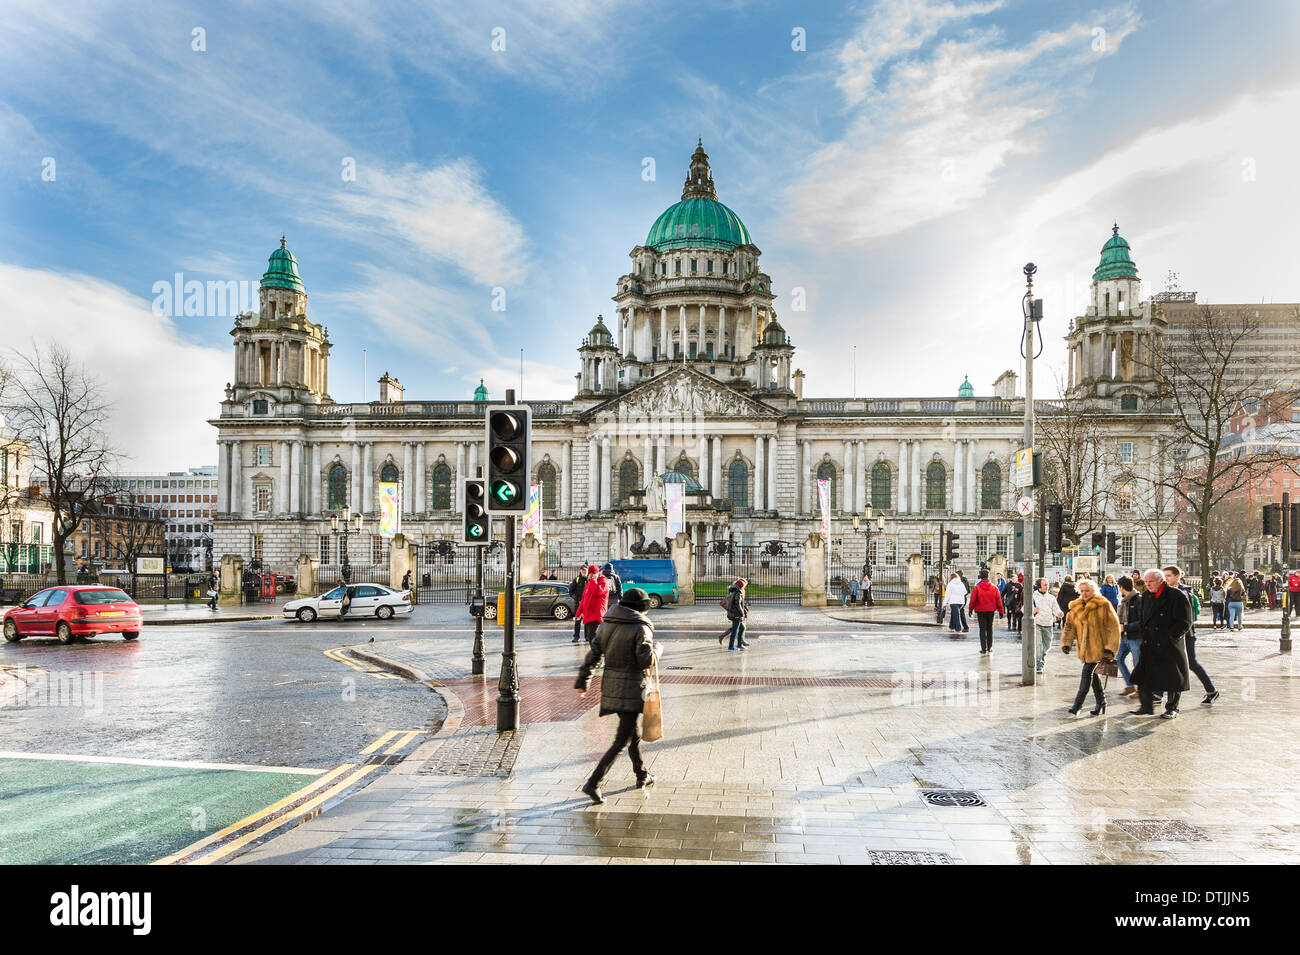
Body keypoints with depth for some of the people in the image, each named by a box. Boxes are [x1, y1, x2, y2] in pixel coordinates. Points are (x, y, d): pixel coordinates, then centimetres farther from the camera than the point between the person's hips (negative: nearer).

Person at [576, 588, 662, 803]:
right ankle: (593, 783, -10)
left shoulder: (606, 625, 5)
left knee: (634, 732, 24)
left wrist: (583, 681, 15)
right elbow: (647, 661, -16)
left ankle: (642, 776, 38)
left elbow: (593, 655, 7)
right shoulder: (640, 629, -15)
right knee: (622, 741, -3)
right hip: (631, 689, -8)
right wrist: (657, 648, 4)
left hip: (610, 685, 8)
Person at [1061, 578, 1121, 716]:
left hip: (1098, 646, -6)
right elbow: (1069, 626, 10)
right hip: (1084, 647, 6)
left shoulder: (1103, 605, -7)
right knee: (1092, 673, 11)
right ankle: (1101, 701, 27)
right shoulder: (1075, 607, 9)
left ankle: (1078, 703, -7)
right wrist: (1066, 643, -6)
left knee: (1088, 671, -11)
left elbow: (1113, 627, -7)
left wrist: (1109, 648, -13)